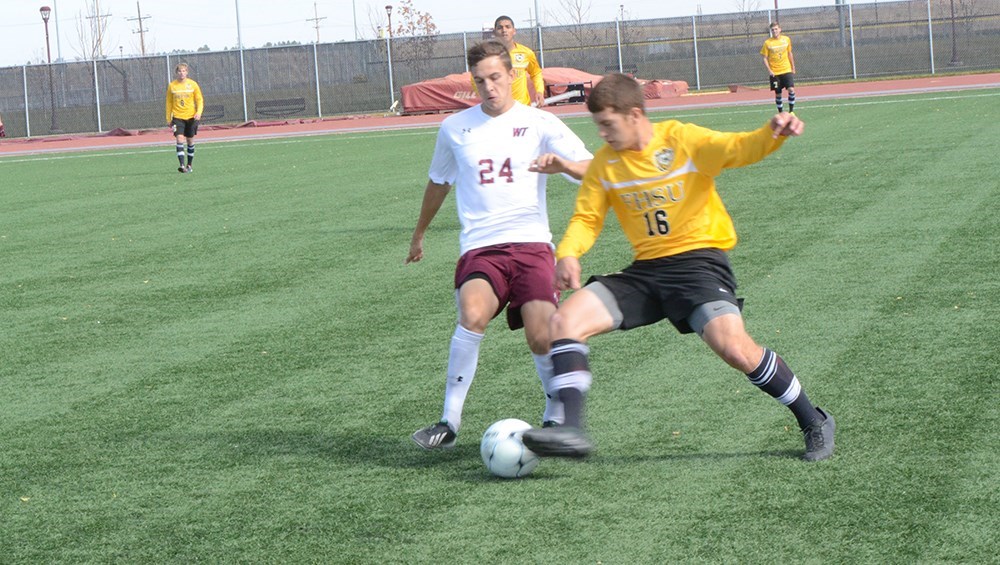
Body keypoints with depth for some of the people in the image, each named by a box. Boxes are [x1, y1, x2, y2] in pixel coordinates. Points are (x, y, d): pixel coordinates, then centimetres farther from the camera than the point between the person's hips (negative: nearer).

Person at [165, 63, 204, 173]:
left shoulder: (193, 84, -1)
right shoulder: (172, 85, 1)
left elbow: (199, 100, 3)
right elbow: (169, 102, 9)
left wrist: (198, 112, -13)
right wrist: (168, 119, 8)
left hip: (191, 117, 1)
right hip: (177, 117, -1)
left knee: (190, 140, 8)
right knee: (180, 139, -15)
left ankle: (189, 165, 22)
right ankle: (182, 165, -21)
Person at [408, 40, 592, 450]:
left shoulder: (538, 123, 7)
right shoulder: (455, 128, 13)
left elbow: (592, 171, -1)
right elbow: (438, 183, 30)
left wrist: (562, 164, -22)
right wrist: (419, 234, 41)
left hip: (531, 243, -1)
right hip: (479, 247, 1)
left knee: (542, 338, -15)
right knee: (472, 315, -29)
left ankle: (556, 419, 13)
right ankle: (449, 422, -20)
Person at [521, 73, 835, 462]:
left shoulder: (683, 140, -7)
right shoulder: (604, 163, 8)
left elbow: (739, 149, -20)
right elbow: (587, 218, 11)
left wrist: (772, 134, -42)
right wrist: (568, 254, -10)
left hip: (699, 259, -5)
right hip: (645, 270, 6)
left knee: (734, 348, -24)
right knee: (565, 320, -12)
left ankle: (814, 423, -3)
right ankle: (571, 430, -17)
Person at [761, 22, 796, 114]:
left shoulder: (786, 39, 3)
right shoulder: (767, 42, -4)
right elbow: (765, 58, -1)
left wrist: (793, 67, 16)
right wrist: (769, 70, -13)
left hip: (787, 70, 1)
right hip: (774, 72, -1)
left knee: (791, 89, -15)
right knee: (778, 93, 4)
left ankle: (791, 111, -3)